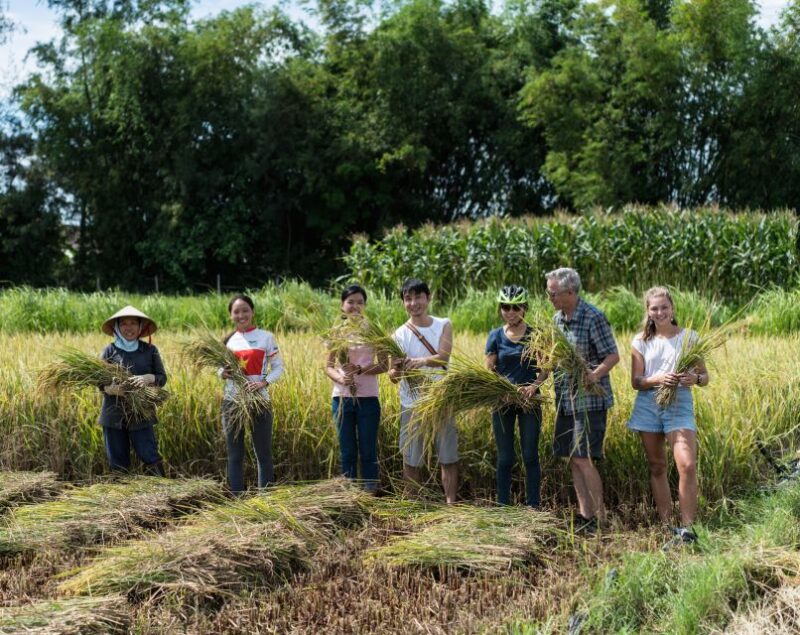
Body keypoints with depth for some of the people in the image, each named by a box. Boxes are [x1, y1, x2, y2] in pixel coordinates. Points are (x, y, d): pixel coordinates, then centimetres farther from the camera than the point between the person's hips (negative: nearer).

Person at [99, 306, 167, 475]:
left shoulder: (150, 350, 6)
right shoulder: (109, 351, 4)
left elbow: (162, 377, 6)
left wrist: (149, 378, -17)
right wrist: (110, 388, -23)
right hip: (114, 415, 1)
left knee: (151, 458, -7)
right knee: (117, 463, 6)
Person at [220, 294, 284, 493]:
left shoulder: (266, 337, 0)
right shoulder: (228, 340, 9)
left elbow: (278, 367, 0)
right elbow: (221, 367, 16)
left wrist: (264, 382, -18)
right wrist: (223, 373, -7)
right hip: (232, 401, 3)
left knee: (263, 454, 3)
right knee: (234, 455, 7)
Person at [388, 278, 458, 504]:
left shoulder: (444, 325, 2)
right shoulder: (399, 335, -1)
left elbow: (443, 357, -15)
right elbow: (393, 376, -2)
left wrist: (422, 361, -36)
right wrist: (397, 371, -27)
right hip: (412, 403, 0)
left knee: (449, 457, 5)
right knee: (411, 460, 6)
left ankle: (451, 502, 13)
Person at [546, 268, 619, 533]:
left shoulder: (594, 318, -13)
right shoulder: (557, 319, 10)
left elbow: (613, 355, -14)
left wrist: (595, 374, -31)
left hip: (590, 399, -7)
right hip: (565, 399, 8)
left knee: (583, 458, -10)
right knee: (572, 459, 8)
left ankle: (600, 516, 1)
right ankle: (585, 515, 15)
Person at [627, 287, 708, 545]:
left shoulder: (688, 337, 2)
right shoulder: (642, 341, 6)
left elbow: (705, 377, 5)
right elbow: (635, 381, 2)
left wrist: (695, 379, -19)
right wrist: (658, 379, -18)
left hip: (679, 405, -2)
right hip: (648, 406, 2)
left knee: (688, 466, -17)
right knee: (657, 466, 9)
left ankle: (687, 528, -12)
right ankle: (666, 524, 18)